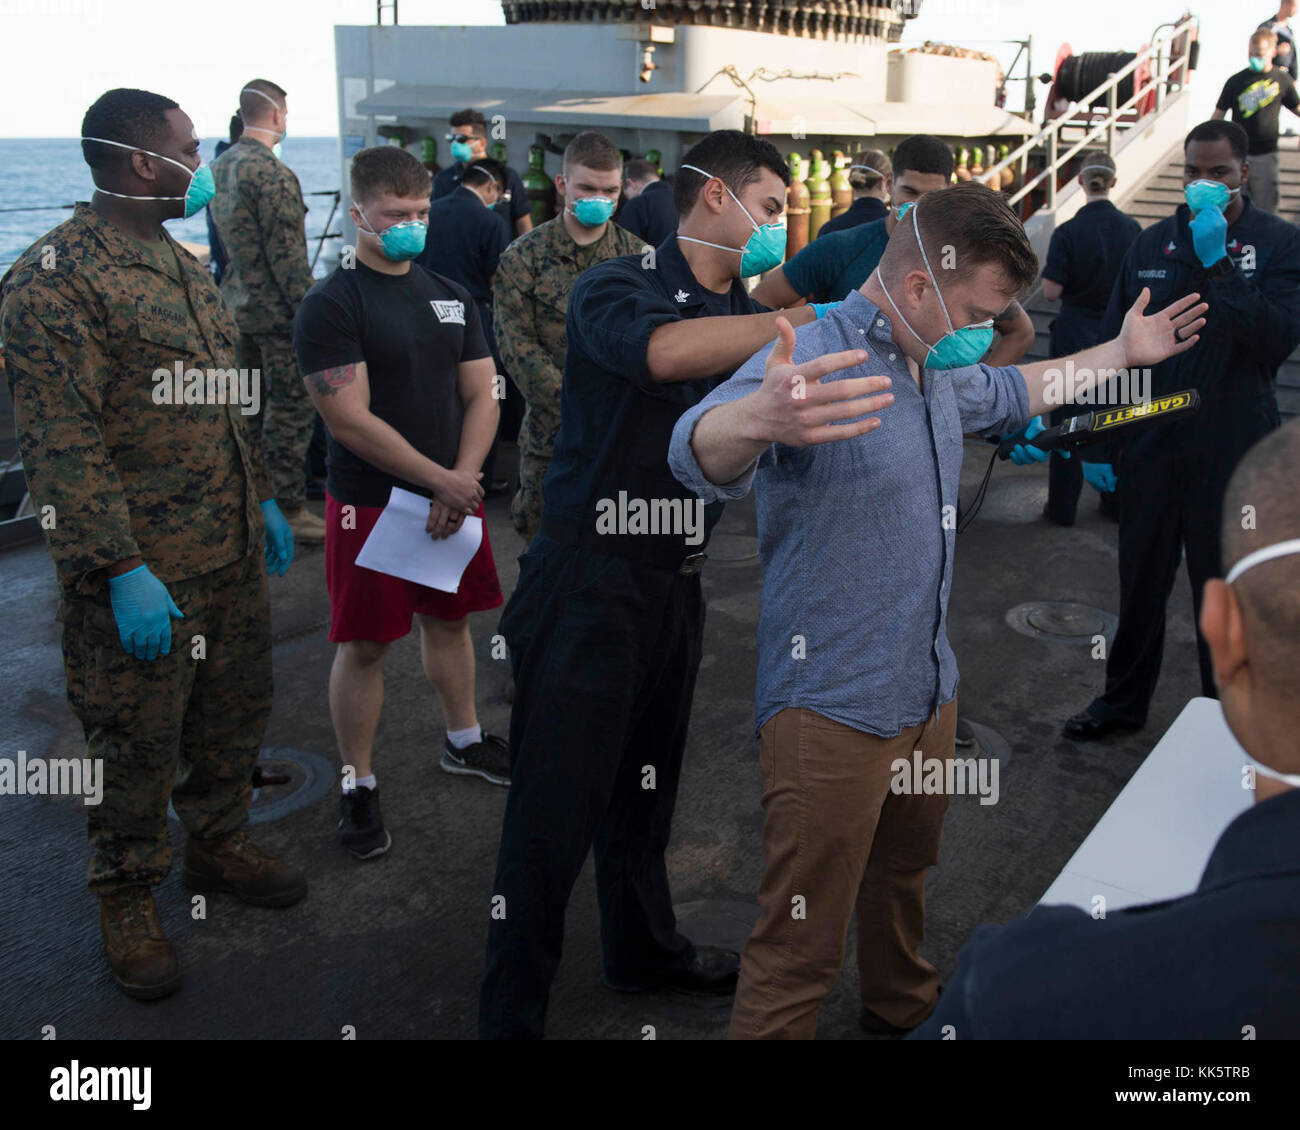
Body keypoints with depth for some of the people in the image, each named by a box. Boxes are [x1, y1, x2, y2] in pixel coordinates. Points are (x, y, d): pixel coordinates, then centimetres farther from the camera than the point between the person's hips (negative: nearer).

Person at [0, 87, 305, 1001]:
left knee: (236, 714, 18)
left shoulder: (183, 265, 14)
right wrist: (122, 571, -22)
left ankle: (217, 842, 40)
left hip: (233, 556, 8)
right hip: (142, 573, -8)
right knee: (138, 747, 6)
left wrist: (262, 497, 19)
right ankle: (129, 898, 26)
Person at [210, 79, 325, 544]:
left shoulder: (219, 166, 10)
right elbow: (288, 254, -21)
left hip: (238, 304, 9)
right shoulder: (272, 174, -19)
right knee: (291, 409, -2)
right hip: (276, 309, -9)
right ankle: (289, 509, 3)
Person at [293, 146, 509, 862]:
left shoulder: (451, 297, 10)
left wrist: (463, 481, -8)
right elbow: (350, 420, -17)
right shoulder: (331, 304, -10)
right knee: (365, 644, 2)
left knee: (450, 620, 18)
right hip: (369, 502, -5)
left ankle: (463, 742, 37)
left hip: (452, 493, 6)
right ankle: (358, 785, 16)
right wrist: (441, 480, -18)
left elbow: (481, 397, 7)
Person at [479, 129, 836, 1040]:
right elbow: (664, 350, -34)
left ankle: (645, 949, 41)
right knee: (557, 804, -1)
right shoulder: (617, 289, -12)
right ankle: (512, 1010, 14)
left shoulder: (749, 312, 13)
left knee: (647, 784, 22)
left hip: (676, 581, 8)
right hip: (591, 580, -7)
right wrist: (822, 319, -32)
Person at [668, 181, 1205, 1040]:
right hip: (833, 710, -9)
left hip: (930, 695, 9)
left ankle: (904, 1012, 50)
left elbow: (1012, 394, 32)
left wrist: (1124, 352, 35)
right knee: (799, 953, -2)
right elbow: (700, 454, -42)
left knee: (904, 881, 28)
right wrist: (757, 417, -64)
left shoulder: (940, 371, 8)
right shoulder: (813, 360, -22)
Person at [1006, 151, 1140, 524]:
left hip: (1076, 333, -3)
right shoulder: (1131, 228, -5)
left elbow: (1051, 291, -14)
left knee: (1068, 420, 6)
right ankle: (1116, 498, 25)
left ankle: (1063, 507, 11)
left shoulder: (1068, 233, -15)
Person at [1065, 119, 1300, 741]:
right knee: (1140, 584, 14)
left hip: (1230, 456, -3)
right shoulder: (1152, 244, 6)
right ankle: (1123, 700, 30)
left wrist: (1219, 263, -23)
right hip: (1151, 450, 3)